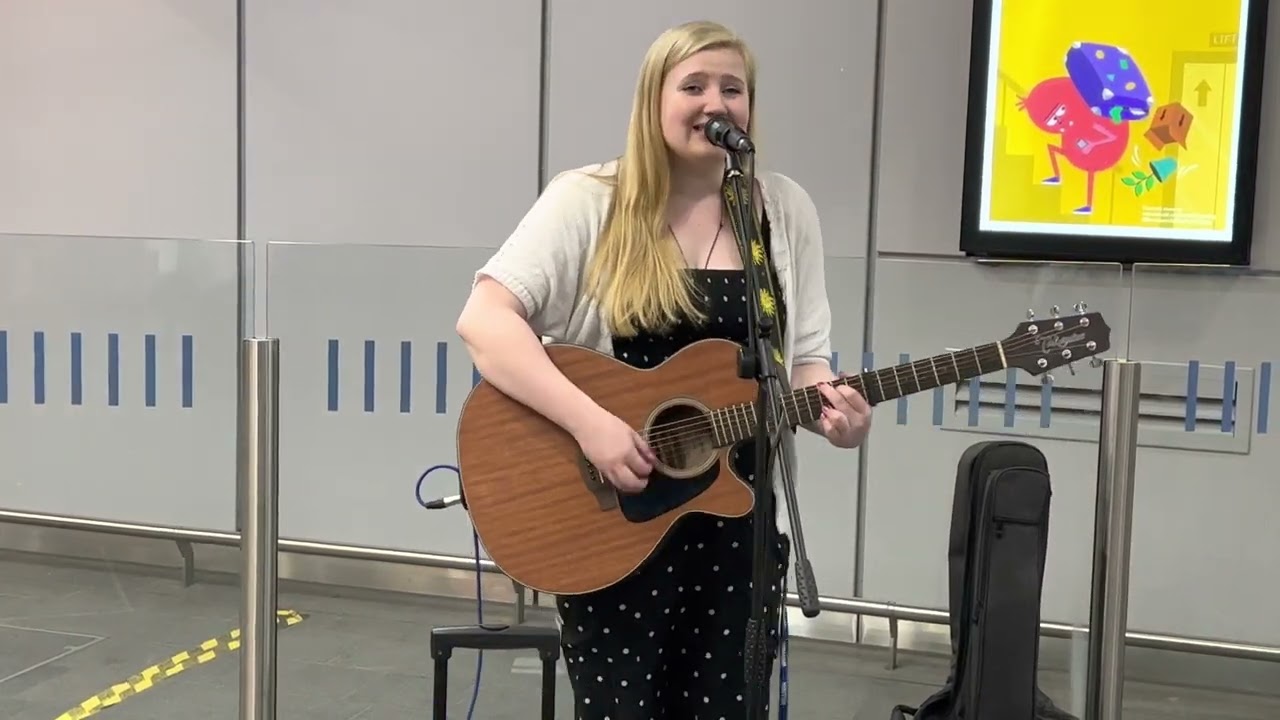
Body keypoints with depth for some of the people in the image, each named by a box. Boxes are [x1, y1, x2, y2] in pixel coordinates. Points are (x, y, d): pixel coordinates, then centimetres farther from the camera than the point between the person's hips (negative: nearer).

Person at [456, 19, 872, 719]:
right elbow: (482, 320, -17)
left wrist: (829, 407, -13)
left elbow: (803, 360, 10)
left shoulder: (786, 209, 5)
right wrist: (590, 422, -26)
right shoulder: (589, 200, -7)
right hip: (610, 522, -3)